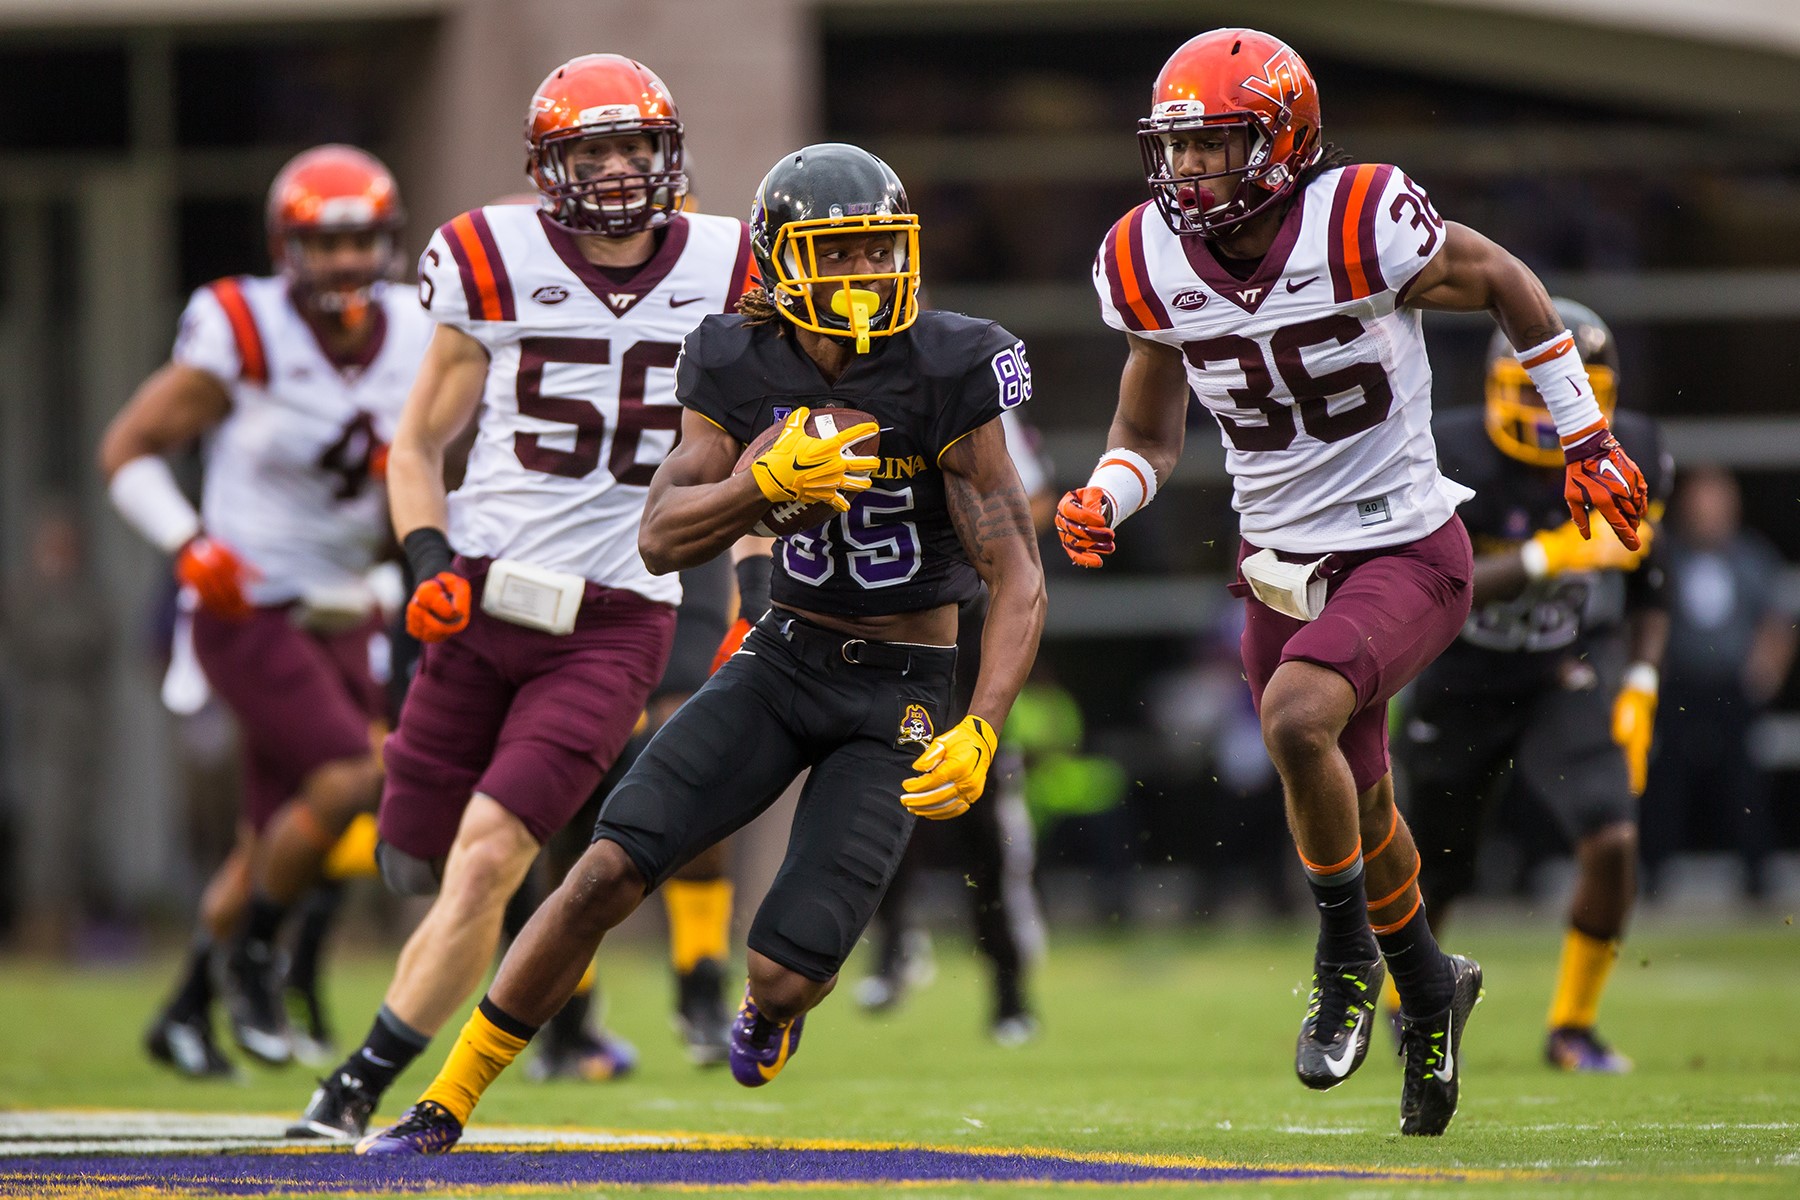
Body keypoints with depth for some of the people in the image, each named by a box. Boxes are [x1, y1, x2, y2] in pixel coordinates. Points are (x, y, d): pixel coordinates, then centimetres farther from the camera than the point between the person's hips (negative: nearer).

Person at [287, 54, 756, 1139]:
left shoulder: (721, 274, 1)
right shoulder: (498, 268, -3)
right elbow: (417, 446, 6)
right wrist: (429, 563, -10)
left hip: (611, 628, -1)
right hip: (483, 602, 1)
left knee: (485, 865, -15)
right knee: (416, 863, 8)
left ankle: (361, 1087, -6)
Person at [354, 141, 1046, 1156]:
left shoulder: (944, 373, -18)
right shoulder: (741, 367, -6)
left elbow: (1019, 579, -17)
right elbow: (663, 539, -11)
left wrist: (980, 733, -29)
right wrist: (765, 479, -30)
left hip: (899, 693, -3)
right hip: (784, 657, 3)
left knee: (787, 969, -12)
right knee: (611, 870, -14)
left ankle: (774, 1008, 31)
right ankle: (448, 1103, -1)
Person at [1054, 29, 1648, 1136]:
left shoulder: (1362, 229, -21)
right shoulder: (1151, 267, -5)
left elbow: (1508, 285, -4)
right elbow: (1150, 437, 9)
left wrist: (1588, 439, 1)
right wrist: (1102, 503, -13)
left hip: (1404, 556, -6)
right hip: (1283, 574, 6)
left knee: (1297, 720, -30)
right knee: (1354, 805, 18)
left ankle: (1348, 953, -7)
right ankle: (1431, 989, 46)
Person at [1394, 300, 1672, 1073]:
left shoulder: (1626, 459, -9)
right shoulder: (1455, 460, -22)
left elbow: (1646, 588, 7)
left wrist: (1640, 687, -5)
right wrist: (1552, 556, -40)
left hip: (1573, 676, 2)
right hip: (1465, 684, -2)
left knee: (1613, 837, -22)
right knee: (1436, 873, 11)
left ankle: (1572, 1026, -2)